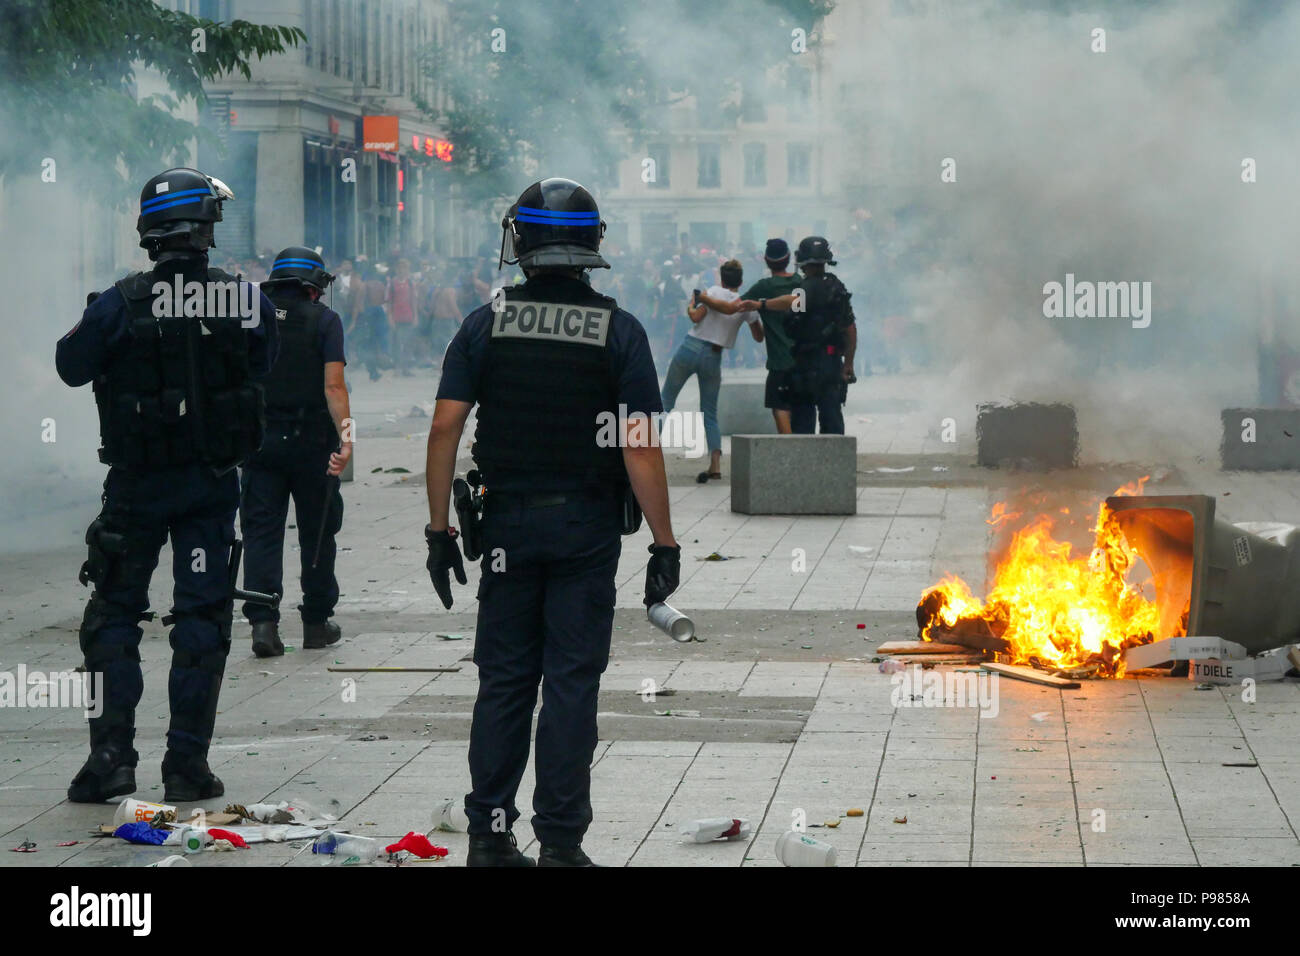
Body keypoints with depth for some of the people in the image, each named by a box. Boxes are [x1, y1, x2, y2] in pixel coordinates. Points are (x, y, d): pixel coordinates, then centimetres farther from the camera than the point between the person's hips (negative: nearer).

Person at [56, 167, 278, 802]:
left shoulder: (121, 304, -14)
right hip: (213, 485, 1)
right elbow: (261, 365, 10)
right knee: (203, 618, 7)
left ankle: (111, 755, 6)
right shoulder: (247, 302, -8)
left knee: (114, 613, 11)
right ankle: (187, 764, 7)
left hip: (137, 484, -1)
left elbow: (71, 366, 0)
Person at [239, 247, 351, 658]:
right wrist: (345, 438, -17)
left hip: (260, 439, 2)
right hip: (311, 441, -2)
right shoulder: (324, 320, -3)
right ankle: (317, 623, 18)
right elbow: (333, 385, -13)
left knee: (261, 532, 3)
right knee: (317, 532, 10)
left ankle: (263, 621, -9)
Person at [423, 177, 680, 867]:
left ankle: (489, 836, 12)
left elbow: (445, 428, -4)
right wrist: (664, 544, -4)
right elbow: (640, 450, -10)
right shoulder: (619, 331, -5)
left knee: (503, 681, 10)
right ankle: (560, 843, 3)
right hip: (587, 527, -2)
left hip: (508, 525, 2)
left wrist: (439, 529, 2)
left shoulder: (485, 324, 0)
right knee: (570, 683, 2)